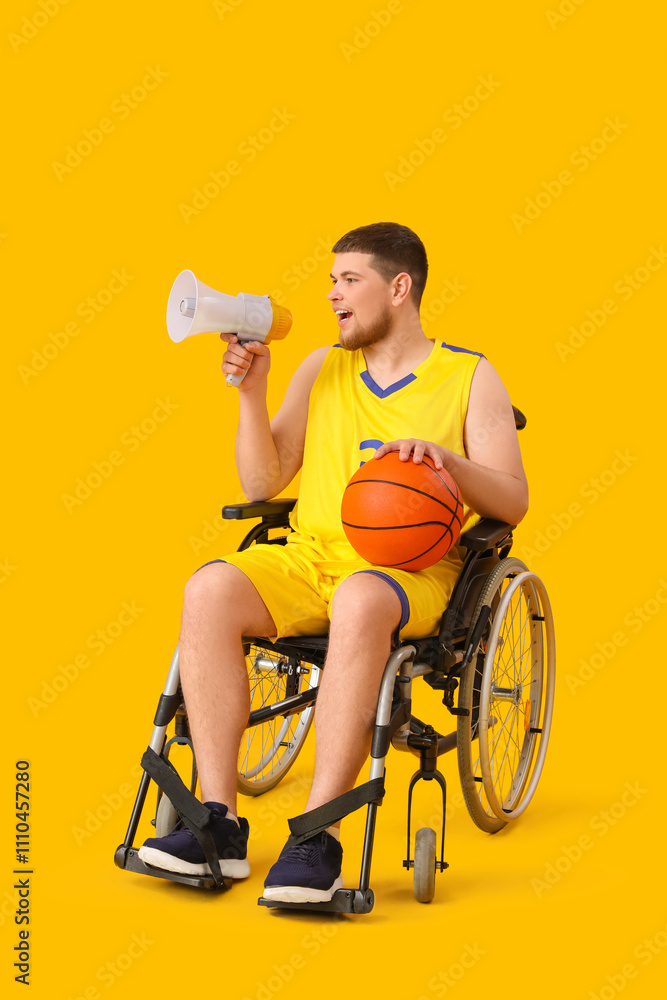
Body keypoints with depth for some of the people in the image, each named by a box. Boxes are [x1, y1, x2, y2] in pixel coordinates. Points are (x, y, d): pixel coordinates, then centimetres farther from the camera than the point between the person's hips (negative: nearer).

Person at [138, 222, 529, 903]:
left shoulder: (470, 378, 7)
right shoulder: (322, 370, 17)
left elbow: (514, 503, 0)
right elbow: (262, 484, 15)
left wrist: (447, 459, -18)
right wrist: (251, 392, 2)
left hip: (413, 572, -4)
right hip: (310, 559, 4)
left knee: (361, 601, -40)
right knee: (211, 589, -28)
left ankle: (319, 835, -36)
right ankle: (218, 822, -26)